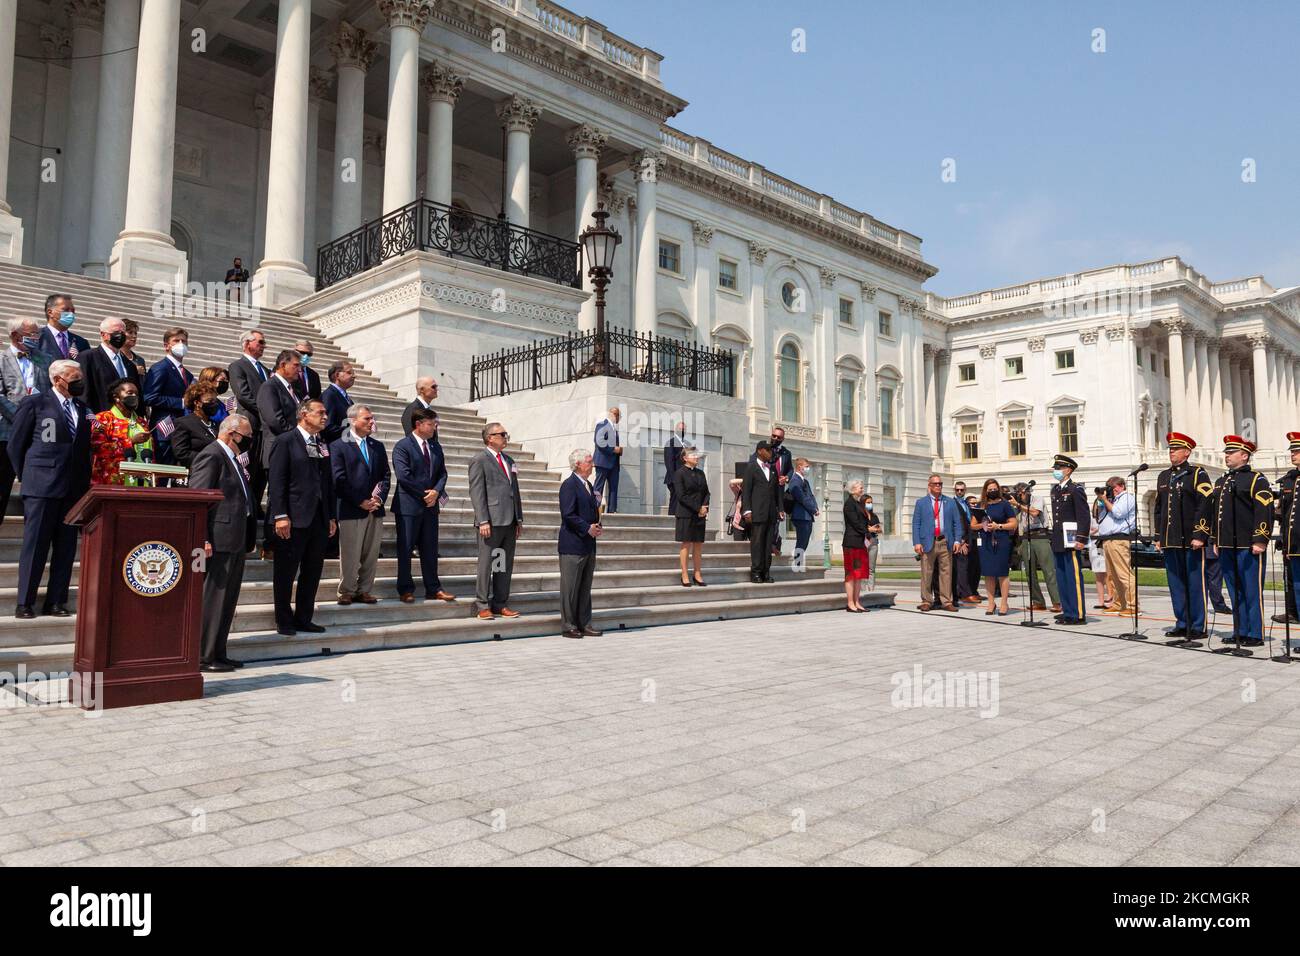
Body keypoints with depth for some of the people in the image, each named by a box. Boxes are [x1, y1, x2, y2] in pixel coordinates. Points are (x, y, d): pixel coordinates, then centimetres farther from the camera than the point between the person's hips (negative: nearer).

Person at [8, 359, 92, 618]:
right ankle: (25, 603, 6)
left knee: (66, 547, 5)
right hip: (41, 487, -5)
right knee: (35, 545, -1)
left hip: (73, 488, 5)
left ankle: (56, 602, 12)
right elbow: (16, 444, 4)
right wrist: (26, 476, 4)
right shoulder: (34, 403, 2)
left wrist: (84, 481, 8)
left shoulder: (83, 410, 16)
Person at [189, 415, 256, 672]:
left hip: (234, 541, 10)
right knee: (212, 599, -5)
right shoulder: (211, 456, -10)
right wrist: (202, 540, -22)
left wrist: (245, 543, 19)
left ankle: (217, 654, 20)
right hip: (218, 541, -10)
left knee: (227, 601, 12)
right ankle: (202, 657, 1)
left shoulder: (233, 459, 19)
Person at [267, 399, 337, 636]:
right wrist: (280, 516, -17)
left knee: (313, 572, 10)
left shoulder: (322, 445, 16)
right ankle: (284, 621, 14)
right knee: (286, 572, 3)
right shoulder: (285, 441, -4)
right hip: (294, 519, -7)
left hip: (319, 518, 7)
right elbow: (276, 480, -10)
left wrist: (331, 516, 13)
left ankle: (304, 619, 20)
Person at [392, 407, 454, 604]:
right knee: (405, 549, 2)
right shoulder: (402, 446, -7)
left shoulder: (436, 447, 13)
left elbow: (442, 473, 11)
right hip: (408, 506, -6)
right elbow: (403, 475, -16)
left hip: (430, 505, 6)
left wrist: (436, 492, -9)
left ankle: (433, 589, 15)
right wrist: (424, 494, -12)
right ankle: (405, 590, 11)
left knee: (430, 549, 9)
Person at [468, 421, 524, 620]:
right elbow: (477, 493, -9)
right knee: (486, 563, -1)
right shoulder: (479, 460, -3)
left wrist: (519, 519, 14)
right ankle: (483, 606, 7)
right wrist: (483, 521, -16)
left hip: (510, 521, 7)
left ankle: (500, 604, 17)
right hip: (492, 521, -7)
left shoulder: (509, 460, 19)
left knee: (506, 564, 9)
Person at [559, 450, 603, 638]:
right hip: (573, 545, -9)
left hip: (588, 545, 9)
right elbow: (568, 515, -19)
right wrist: (587, 528, -16)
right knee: (570, 587, -1)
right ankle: (568, 625, 6)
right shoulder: (569, 485, -12)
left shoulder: (588, 485, 16)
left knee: (585, 587, 12)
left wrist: (597, 526, 5)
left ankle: (584, 624, 19)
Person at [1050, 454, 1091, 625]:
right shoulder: (1055, 490, 16)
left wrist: (1081, 539, -19)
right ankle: (1067, 611, 20)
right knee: (1061, 578, 12)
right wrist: (1054, 538, 17)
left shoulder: (1076, 489, -9)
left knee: (1074, 577, -5)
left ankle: (1078, 615, 0)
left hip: (1070, 540, -8)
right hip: (1058, 541, 9)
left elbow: (1084, 516, -14)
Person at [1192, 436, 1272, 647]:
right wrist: (1200, 536, 15)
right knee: (1235, 592, 12)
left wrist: (1260, 541, -19)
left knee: (1252, 591, -2)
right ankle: (1240, 632, 20)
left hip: (1248, 547, -7)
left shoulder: (1257, 480, -3)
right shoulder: (1221, 482, 19)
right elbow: (1208, 508, 20)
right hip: (1226, 547, 7)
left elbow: (1264, 511, -12)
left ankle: (1256, 635, 4)